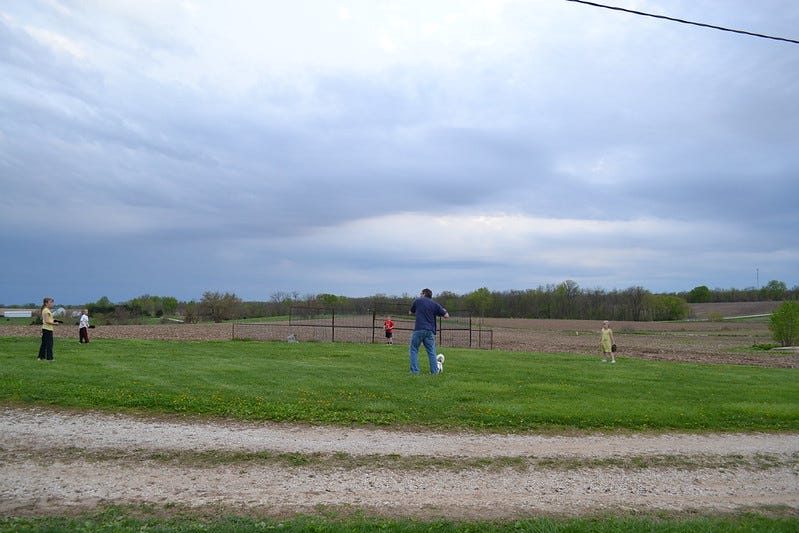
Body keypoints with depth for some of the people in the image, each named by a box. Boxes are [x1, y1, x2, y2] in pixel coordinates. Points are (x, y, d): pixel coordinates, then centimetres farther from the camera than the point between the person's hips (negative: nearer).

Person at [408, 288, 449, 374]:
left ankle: (414, 370, 1)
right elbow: (446, 316, 8)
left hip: (418, 329, -2)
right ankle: (434, 371, 9)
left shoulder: (418, 301, 8)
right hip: (430, 331, 2)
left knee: (413, 350, 7)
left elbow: (410, 312, 21)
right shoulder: (435, 304, 11)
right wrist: (444, 311, 28)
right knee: (431, 352, 10)